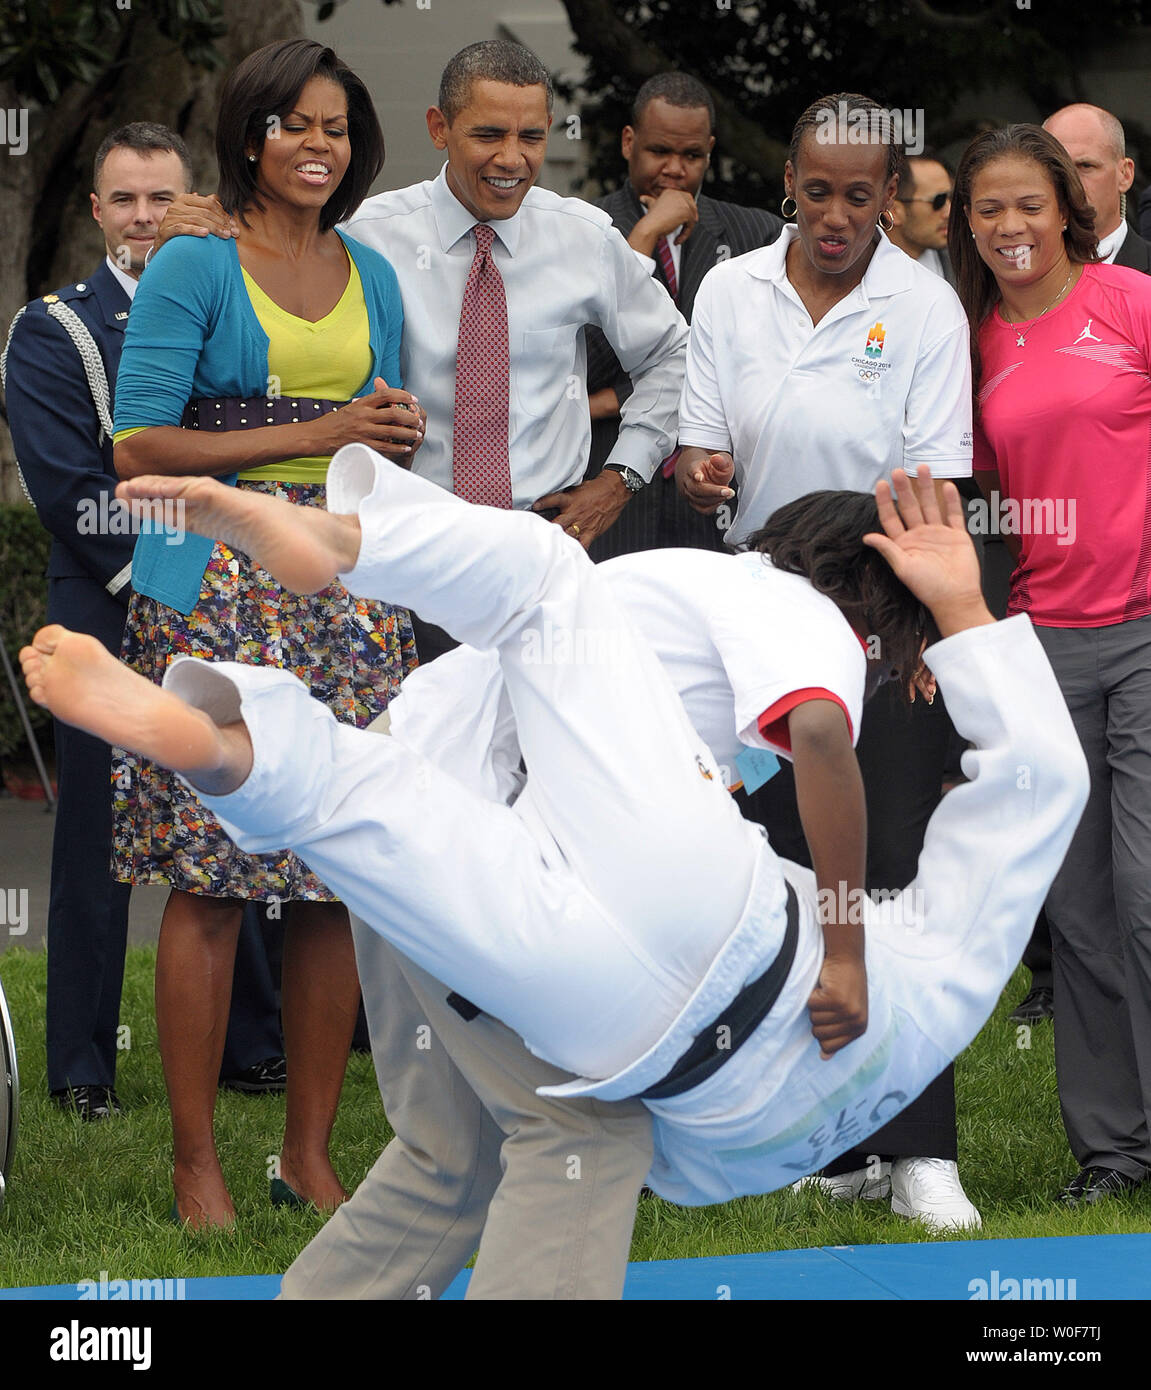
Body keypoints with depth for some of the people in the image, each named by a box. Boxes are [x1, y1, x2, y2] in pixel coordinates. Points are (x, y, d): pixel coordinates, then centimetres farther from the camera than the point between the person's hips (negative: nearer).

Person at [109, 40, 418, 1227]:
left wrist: (394, 437, 2)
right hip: (219, 589, -5)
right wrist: (310, 438, -12)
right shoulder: (192, 271, -2)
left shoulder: (371, 278, 16)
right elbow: (137, 449, -9)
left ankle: (311, 1151, 10)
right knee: (212, 876, -7)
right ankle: (195, 1163, -1)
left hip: (349, 589, 5)